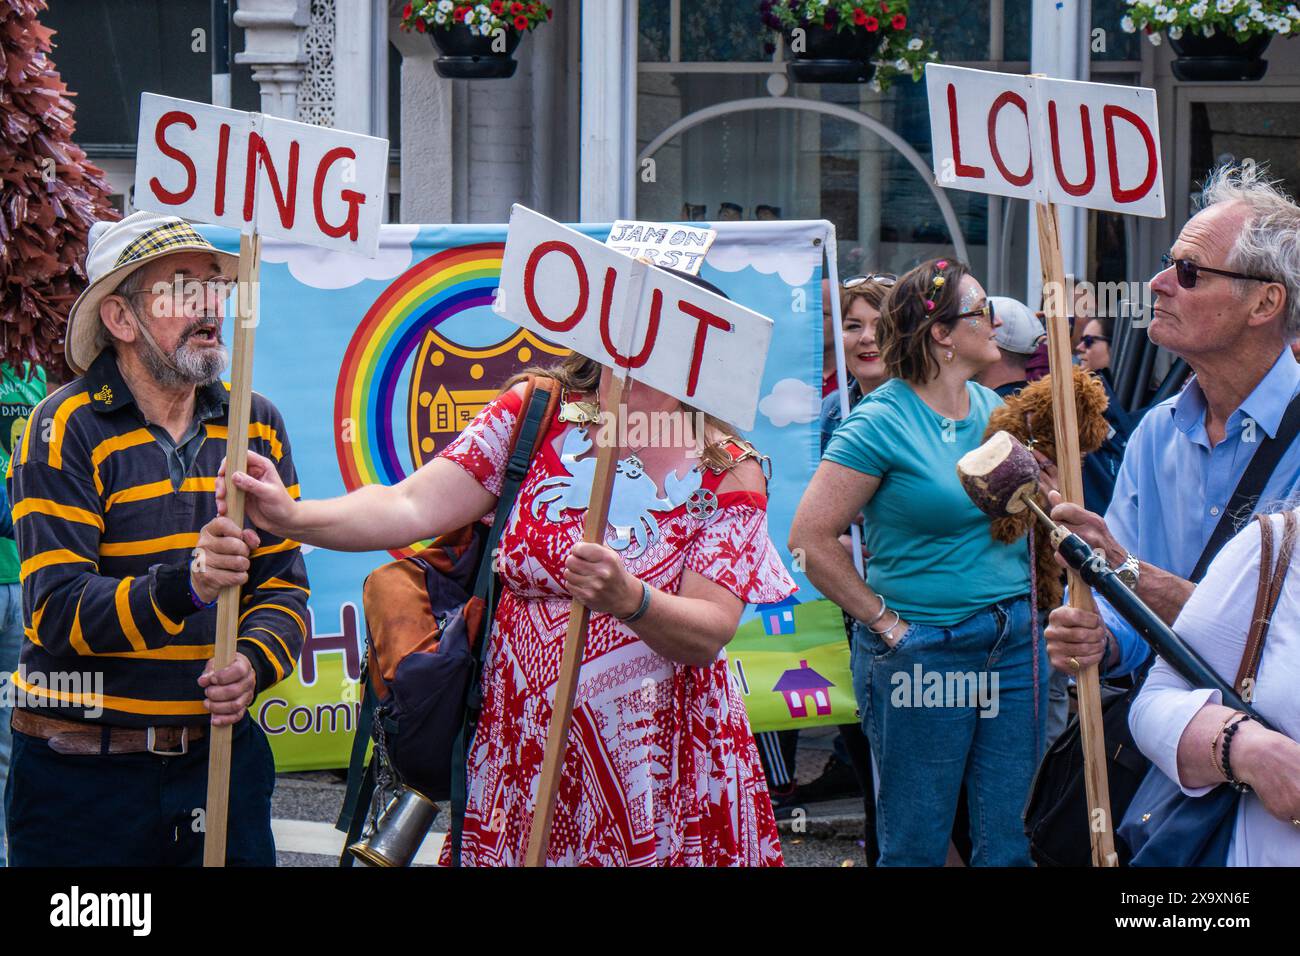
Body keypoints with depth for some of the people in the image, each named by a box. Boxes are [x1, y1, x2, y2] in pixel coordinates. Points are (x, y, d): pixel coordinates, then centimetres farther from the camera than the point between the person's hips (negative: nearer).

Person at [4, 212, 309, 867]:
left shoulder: (257, 426, 8)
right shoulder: (66, 431, -8)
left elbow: (283, 586, 8)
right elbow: (56, 612, -16)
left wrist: (252, 665, -14)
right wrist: (186, 585, -30)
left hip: (222, 755, 4)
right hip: (84, 773, -4)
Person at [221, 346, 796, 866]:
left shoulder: (727, 471, -3)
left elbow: (710, 633, -12)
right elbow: (411, 506, -8)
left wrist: (630, 600, -33)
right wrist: (291, 517, -24)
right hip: (519, 756, 1)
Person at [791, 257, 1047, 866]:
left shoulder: (994, 410, 9)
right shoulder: (882, 421, -11)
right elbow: (811, 538, -14)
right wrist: (886, 621, -11)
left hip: (1015, 644, 6)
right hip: (922, 651, -6)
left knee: (1011, 842, 8)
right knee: (916, 846, 4)